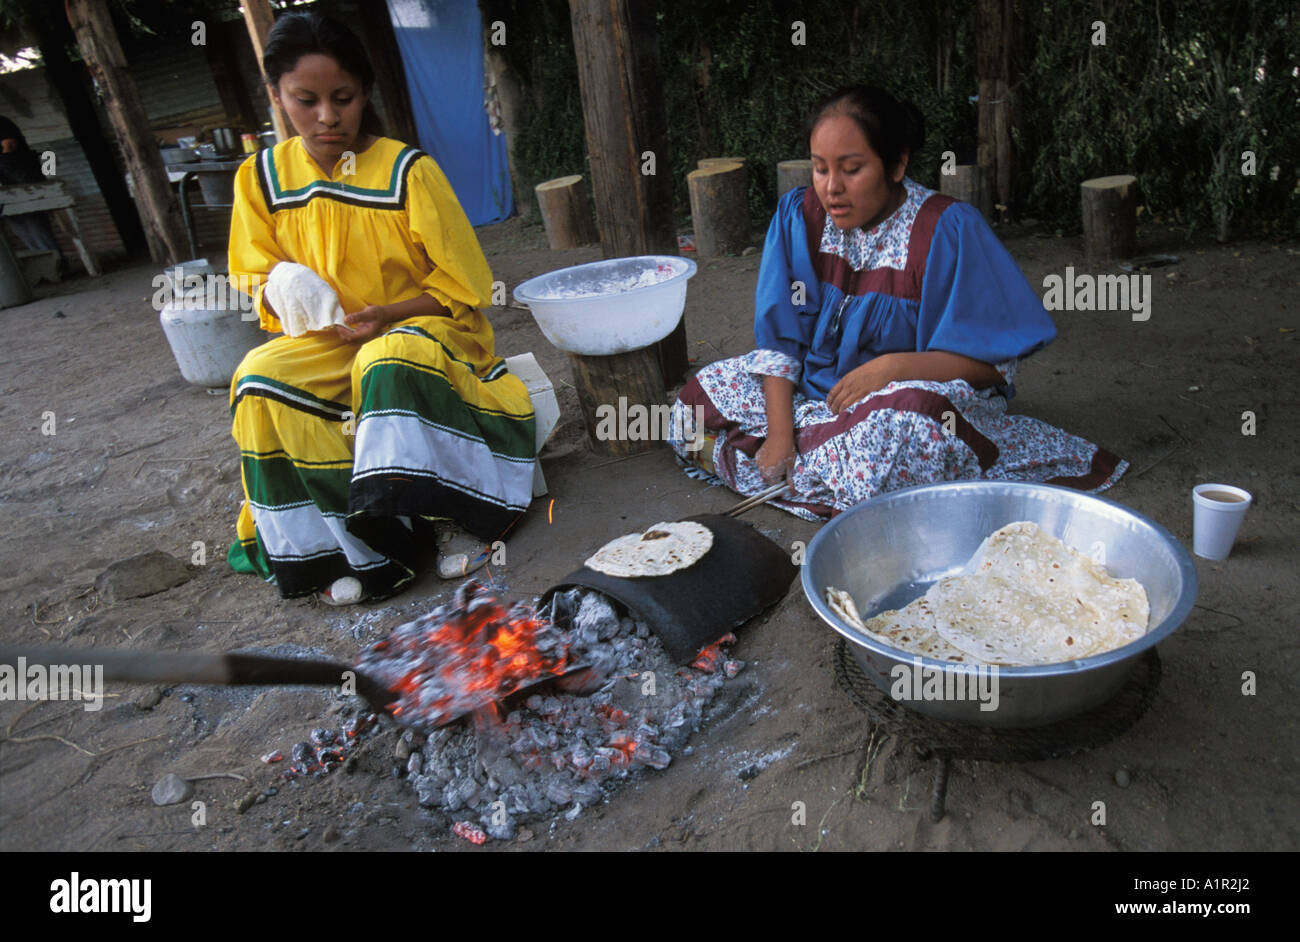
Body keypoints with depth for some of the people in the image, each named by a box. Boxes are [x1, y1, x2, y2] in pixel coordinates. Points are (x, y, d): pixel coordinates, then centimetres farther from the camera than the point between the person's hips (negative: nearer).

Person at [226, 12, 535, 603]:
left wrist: (386, 316, -21)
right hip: (329, 340, 4)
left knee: (390, 364, -38)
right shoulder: (262, 177, 3)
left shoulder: (410, 171, -8)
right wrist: (279, 289, -14)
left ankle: (460, 515, -20)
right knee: (260, 381, -26)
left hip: (424, 329, -4)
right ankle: (361, 547, -17)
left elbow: (463, 288, -7)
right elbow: (257, 275, 11)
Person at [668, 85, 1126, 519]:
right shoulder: (799, 215, -2)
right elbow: (780, 339, -4)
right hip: (813, 387, 6)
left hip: (919, 392, -6)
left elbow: (993, 361, -14)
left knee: (898, 425, -42)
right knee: (696, 401, -10)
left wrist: (894, 366, -29)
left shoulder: (947, 228, -14)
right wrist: (779, 432, -15)